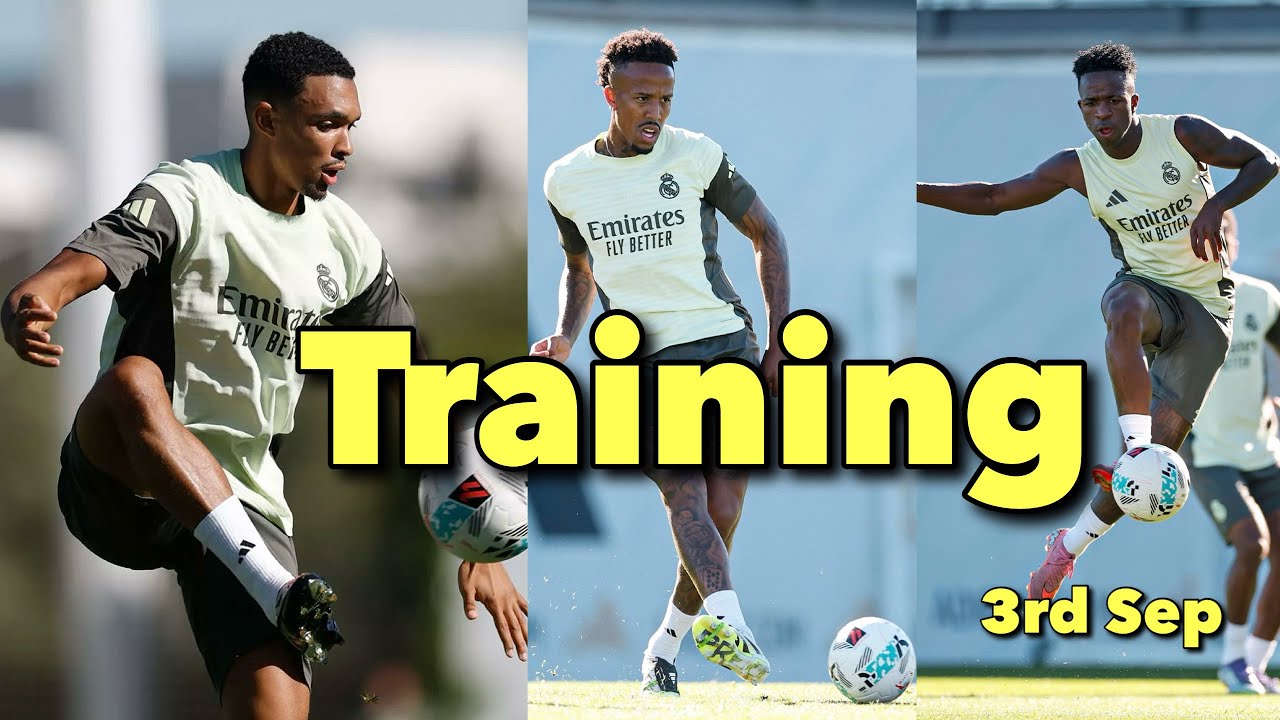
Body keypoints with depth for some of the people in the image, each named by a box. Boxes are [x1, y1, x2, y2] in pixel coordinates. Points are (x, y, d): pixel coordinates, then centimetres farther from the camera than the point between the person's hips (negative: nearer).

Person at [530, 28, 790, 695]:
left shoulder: (697, 157, 1)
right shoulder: (567, 181, 7)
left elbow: (765, 234, 9)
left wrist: (781, 341, 2)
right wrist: (565, 336, 5)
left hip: (727, 346, 0)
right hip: (644, 362, 0)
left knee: (721, 514, -7)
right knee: (684, 493, -24)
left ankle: (664, 648, 13)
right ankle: (727, 622, -44)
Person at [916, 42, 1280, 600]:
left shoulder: (1183, 135, -10)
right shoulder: (1078, 168, -4)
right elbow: (992, 198, 0)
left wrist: (1216, 206, -24)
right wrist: (912, 192, -10)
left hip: (1205, 307, -1)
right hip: (1145, 286, 1)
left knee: (1163, 443, -9)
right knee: (1125, 312, -40)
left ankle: (1073, 542, 6)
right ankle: (1134, 444, -47)